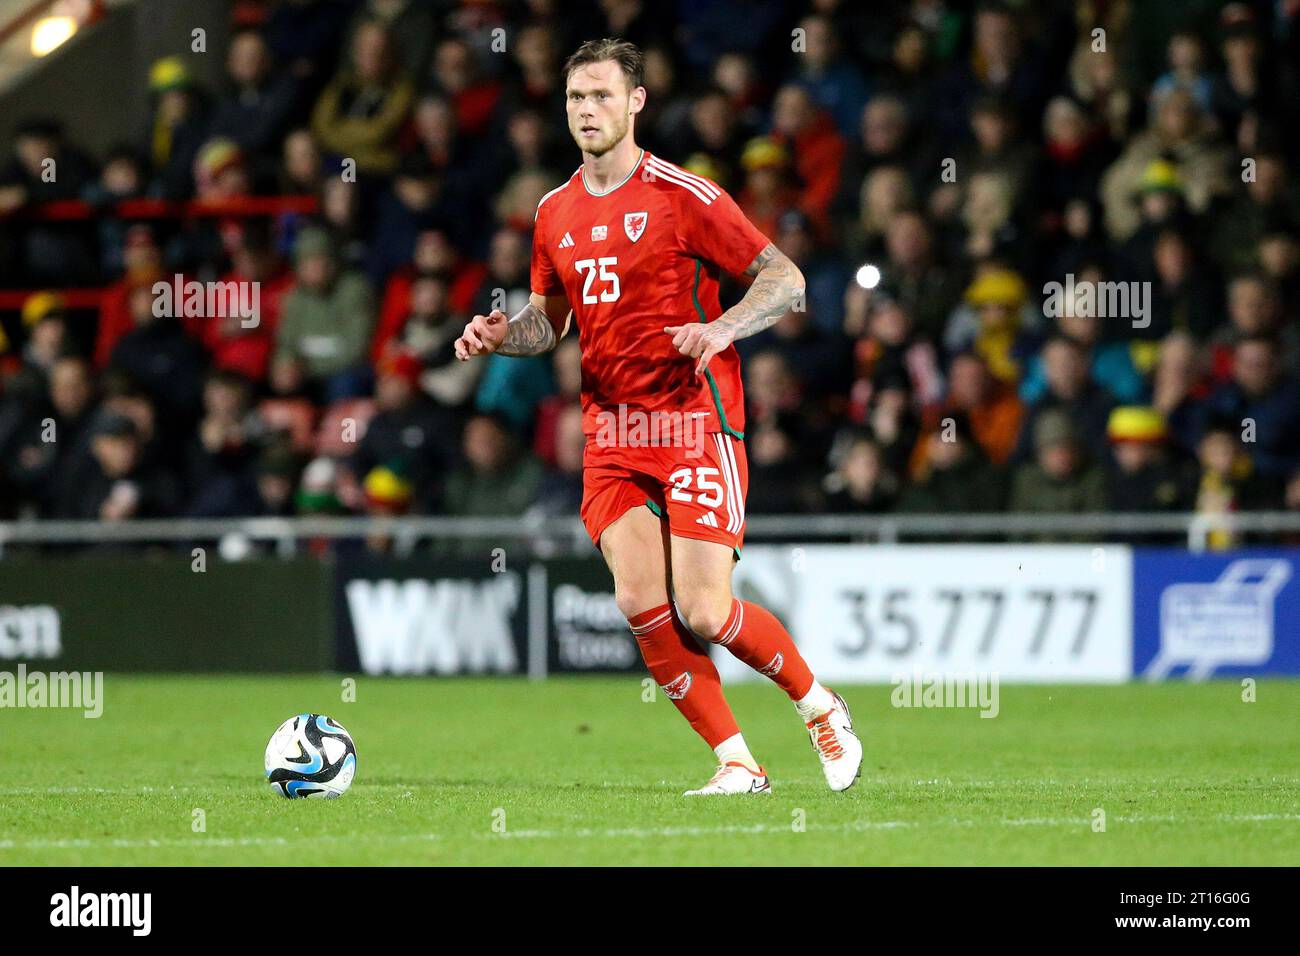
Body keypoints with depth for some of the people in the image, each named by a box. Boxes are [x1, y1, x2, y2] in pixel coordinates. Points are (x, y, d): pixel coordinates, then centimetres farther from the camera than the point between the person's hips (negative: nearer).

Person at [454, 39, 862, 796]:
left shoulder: (683, 196, -7)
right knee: (641, 599, -12)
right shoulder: (556, 213, 11)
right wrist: (501, 335, 1)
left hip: (696, 420, -5)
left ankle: (818, 703, 16)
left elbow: (786, 278, -6)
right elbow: (549, 319, 23)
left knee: (703, 612, -11)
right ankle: (738, 763, 0)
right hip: (611, 431, 5)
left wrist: (721, 328, -23)